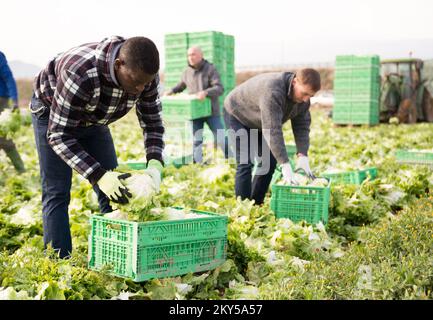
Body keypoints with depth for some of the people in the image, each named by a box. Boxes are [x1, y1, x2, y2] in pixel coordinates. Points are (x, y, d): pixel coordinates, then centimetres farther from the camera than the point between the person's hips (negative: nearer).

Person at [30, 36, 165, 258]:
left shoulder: (145, 74, -25)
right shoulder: (81, 74, -43)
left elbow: (152, 123, -11)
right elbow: (59, 135, -37)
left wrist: (155, 164, -29)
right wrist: (98, 176, -45)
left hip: (92, 119, 5)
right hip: (51, 113, -5)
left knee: (114, 191, -2)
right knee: (56, 193, -11)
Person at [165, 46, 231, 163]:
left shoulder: (210, 69, -7)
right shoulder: (187, 72, 7)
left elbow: (219, 88, -18)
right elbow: (181, 86, 26)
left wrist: (206, 92, -33)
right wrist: (171, 91, 8)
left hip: (211, 111, -3)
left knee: (221, 138, -4)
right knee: (196, 140, 5)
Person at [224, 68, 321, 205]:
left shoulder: (303, 97, -15)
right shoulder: (272, 91, -41)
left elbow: (302, 126, -11)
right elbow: (273, 130, -44)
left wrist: (302, 156, -25)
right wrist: (285, 164, -44)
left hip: (258, 122, 8)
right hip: (238, 115, -8)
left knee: (269, 161, 2)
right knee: (245, 163, -17)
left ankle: (256, 205, 11)